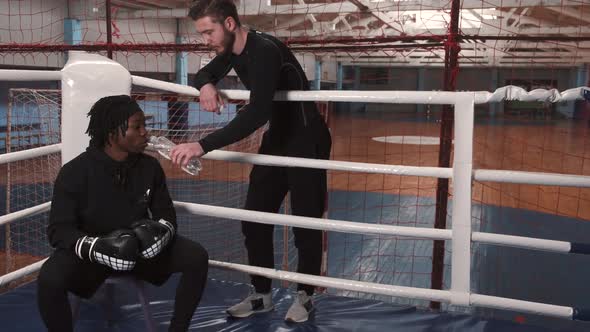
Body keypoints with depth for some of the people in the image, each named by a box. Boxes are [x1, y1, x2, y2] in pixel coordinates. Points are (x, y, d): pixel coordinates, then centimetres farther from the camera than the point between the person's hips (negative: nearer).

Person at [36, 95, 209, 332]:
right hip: (89, 253, -2)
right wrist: (96, 248, -33)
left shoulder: (150, 167, -5)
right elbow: (59, 230, -14)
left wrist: (161, 230, -23)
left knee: (196, 257, -19)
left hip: (140, 248, 3)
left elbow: (166, 214, 3)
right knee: (50, 279, -33)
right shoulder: (75, 172, -15)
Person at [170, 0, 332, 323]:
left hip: (307, 141, -8)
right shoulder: (232, 50, -1)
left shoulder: (265, 51, -28)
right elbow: (205, 74, 17)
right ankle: (261, 295, 20)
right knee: (254, 219, 6)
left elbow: (256, 113, -40)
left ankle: (304, 295, 20)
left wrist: (203, 145, -45)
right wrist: (206, 86, -10)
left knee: (305, 222, 1)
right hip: (276, 139, 8)